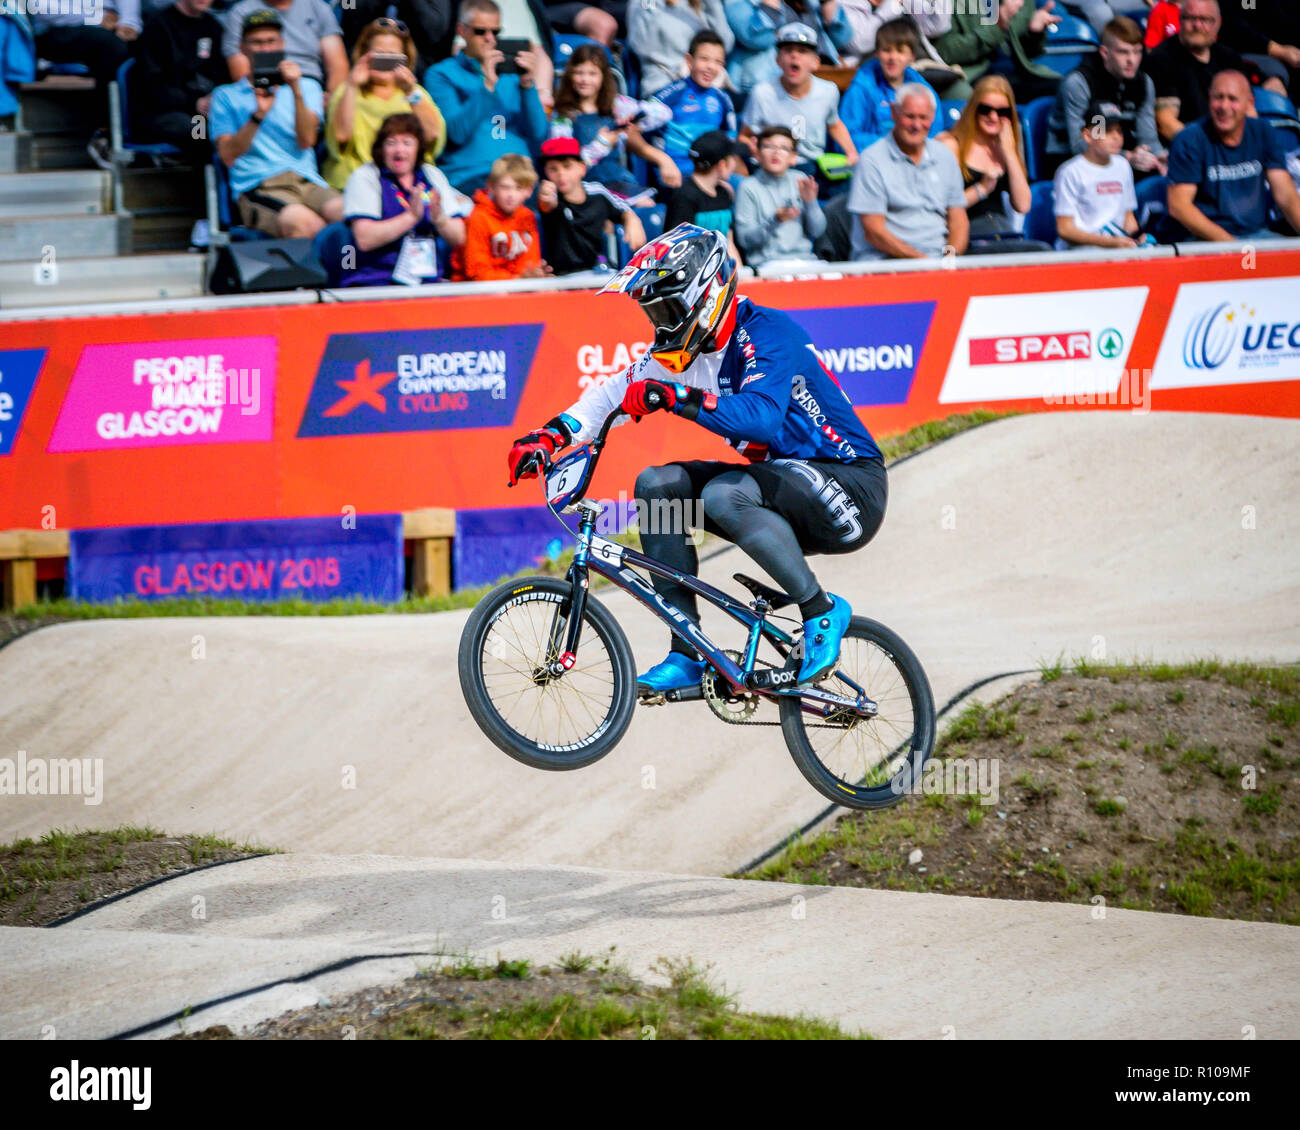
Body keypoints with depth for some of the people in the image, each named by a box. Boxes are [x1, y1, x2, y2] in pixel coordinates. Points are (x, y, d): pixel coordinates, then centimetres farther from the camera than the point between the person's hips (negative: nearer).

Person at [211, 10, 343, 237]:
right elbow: (229, 156, 4)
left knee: (345, 212, -35)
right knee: (302, 222, -39)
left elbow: (306, 141, 6)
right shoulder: (227, 96, 19)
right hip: (257, 187, -2)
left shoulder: (307, 87, 25)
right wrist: (259, 114, -8)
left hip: (307, 181, 2)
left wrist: (296, 91, -6)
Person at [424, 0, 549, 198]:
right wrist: (488, 85, -14)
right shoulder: (440, 75, 8)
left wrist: (527, 83, -5)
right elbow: (457, 132, -7)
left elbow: (538, 133, 8)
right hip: (470, 179, -4)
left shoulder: (511, 73, 19)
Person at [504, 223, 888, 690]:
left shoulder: (766, 333, -20)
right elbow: (618, 392, 8)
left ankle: (821, 611, -15)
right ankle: (686, 655, -7)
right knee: (657, 485, -7)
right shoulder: (690, 346, 5)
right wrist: (548, 436, -6)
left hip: (852, 489, -9)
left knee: (725, 494, -33)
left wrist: (676, 397, -44)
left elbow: (761, 417, -36)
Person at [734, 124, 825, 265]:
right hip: (767, 262, -4)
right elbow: (744, 240, -6)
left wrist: (810, 202, -7)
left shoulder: (799, 180, 12)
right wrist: (775, 220, -21)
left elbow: (817, 231, 10)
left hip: (804, 257, 4)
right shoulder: (748, 187, 0)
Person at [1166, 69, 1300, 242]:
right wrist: (1225, 241, -22)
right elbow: (1178, 206, -12)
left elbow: (1285, 196, 3)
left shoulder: (1266, 135, 8)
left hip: (1258, 233, 5)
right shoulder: (1189, 141, -5)